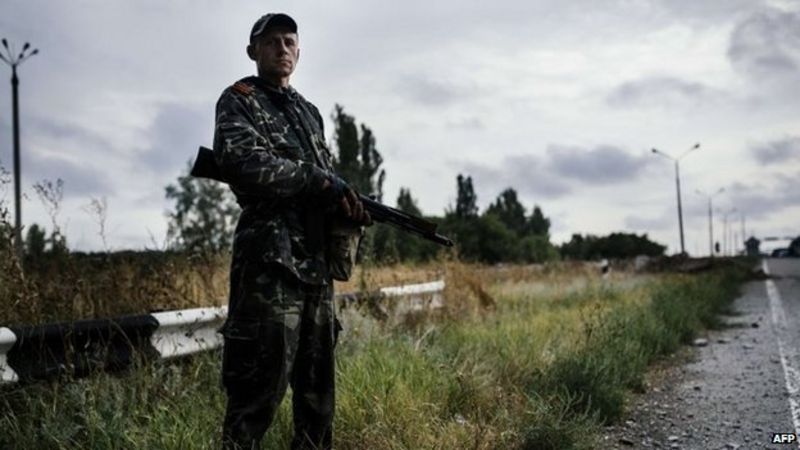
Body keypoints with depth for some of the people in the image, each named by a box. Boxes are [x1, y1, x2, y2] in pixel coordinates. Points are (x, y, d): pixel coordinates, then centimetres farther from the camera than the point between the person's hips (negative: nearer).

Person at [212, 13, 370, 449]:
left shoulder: (309, 112, 24)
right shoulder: (239, 100, 3)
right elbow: (243, 162, -15)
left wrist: (348, 204, 0)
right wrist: (318, 179, -14)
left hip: (316, 262, 7)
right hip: (270, 258, -7)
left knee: (317, 381, 12)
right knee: (261, 384, -9)